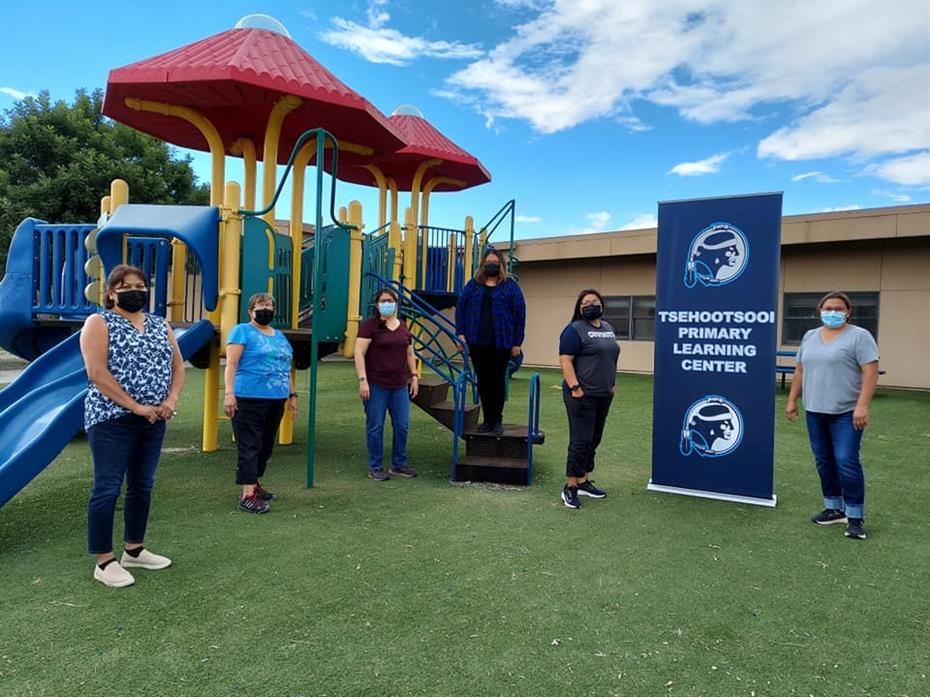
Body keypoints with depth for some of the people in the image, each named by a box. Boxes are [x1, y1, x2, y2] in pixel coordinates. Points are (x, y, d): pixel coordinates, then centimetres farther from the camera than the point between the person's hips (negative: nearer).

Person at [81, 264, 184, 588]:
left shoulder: (160, 325, 13)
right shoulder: (99, 323, -4)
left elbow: (177, 365, 12)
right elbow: (96, 372, -14)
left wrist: (171, 400, -6)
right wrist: (136, 406, -17)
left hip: (154, 421, 6)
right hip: (112, 419, -6)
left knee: (142, 486, 12)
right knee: (108, 488, -3)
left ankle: (134, 550, 26)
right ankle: (104, 561, 8)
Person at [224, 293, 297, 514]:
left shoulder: (280, 336, 20)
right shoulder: (242, 331, -1)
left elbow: (286, 367, 24)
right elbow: (231, 364, -8)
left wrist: (292, 394, 20)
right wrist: (229, 393, -18)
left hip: (276, 400, 7)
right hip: (249, 398, -7)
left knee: (266, 445, 13)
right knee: (249, 446, -7)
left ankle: (255, 484, 26)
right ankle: (247, 495, -6)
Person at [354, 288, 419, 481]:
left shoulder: (403, 327, 14)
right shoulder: (370, 325, -5)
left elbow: (410, 354, 21)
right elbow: (359, 352, -11)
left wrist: (414, 376, 15)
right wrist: (362, 380, -17)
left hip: (400, 385, 6)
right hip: (376, 385, -6)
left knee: (402, 426, 8)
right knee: (375, 426, 2)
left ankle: (399, 464, 23)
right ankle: (375, 468, 13)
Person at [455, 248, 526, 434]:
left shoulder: (510, 286, 2)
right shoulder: (473, 285, 10)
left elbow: (520, 314, -1)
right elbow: (461, 307, 10)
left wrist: (517, 342, -5)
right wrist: (460, 333, -1)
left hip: (500, 343, -3)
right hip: (477, 342, 3)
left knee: (498, 380, 3)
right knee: (483, 381, 7)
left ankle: (497, 420, 15)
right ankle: (487, 420, 16)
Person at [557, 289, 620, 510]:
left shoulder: (608, 328, 15)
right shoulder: (574, 330, -9)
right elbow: (565, 361, -14)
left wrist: (613, 383, 16)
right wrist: (574, 388, -20)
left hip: (604, 395, 8)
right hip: (583, 396, -8)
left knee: (593, 440, 12)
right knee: (581, 441, -7)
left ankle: (583, 481, 22)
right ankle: (570, 487, 1)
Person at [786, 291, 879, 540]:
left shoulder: (859, 336, -7)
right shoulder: (810, 336, 11)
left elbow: (871, 372, -13)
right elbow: (800, 371, 15)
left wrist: (862, 406, -20)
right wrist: (792, 400, 12)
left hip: (846, 412, -6)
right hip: (815, 411, 6)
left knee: (846, 462, -8)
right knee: (824, 461, 11)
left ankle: (855, 516, 3)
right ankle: (834, 508, 23)